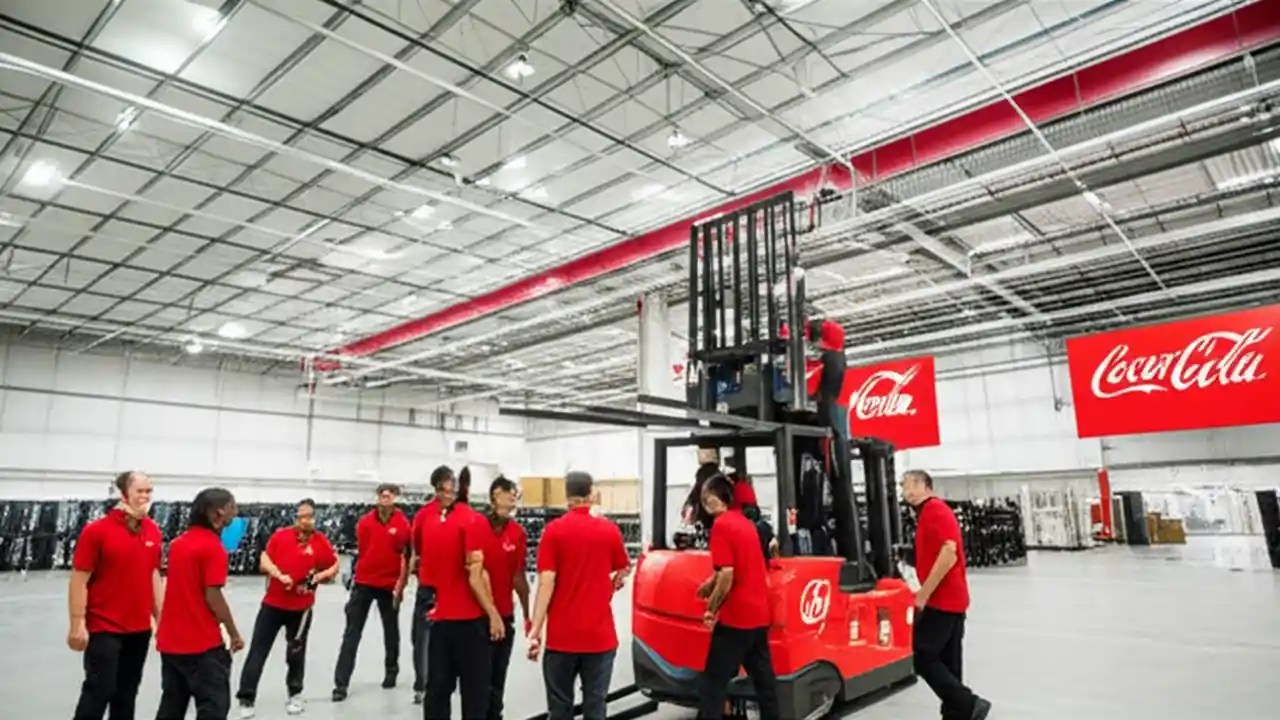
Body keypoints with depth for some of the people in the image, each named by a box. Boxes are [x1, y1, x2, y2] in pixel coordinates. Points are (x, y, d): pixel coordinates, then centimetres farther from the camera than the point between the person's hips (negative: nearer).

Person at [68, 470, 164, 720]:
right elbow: (79, 580, -11)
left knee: (128, 691, 15)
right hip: (103, 628, -5)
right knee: (99, 690, 0)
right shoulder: (96, 530, -12)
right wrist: (77, 624, -13)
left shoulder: (153, 532, 4)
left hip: (140, 628, 5)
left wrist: (160, 616, 10)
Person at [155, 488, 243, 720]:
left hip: (170, 641, 8)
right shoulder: (213, 547, -17)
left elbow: (186, 584, 16)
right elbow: (213, 597, -17)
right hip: (202, 643, -8)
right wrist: (234, 633, -9)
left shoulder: (178, 542, 7)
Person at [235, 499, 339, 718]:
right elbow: (264, 563, -3)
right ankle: (246, 699, 14)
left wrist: (319, 576, -17)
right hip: (273, 604, 1)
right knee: (257, 651, 2)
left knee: (295, 654, 13)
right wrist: (278, 575, -20)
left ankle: (295, 695, 32)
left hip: (301, 607, -1)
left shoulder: (321, 542, -10)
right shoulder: (280, 535, -7)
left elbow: (334, 567, 0)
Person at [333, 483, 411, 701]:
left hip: (390, 586, -1)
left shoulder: (403, 524, -10)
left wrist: (400, 585, -9)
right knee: (351, 634, 1)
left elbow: (405, 557, -7)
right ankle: (341, 684, 6)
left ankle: (391, 672, 36)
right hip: (363, 583, 2)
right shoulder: (364, 522, -2)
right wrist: (356, 576, 11)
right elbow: (361, 551, 8)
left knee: (391, 631, 15)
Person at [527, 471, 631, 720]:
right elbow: (622, 573, 11)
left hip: (561, 634, -1)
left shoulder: (553, 530, -7)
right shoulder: (610, 530, -1)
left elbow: (546, 583, -12)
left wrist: (535, 629, -9)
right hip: (599, 633, 1)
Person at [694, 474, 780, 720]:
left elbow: (727, 575, -22)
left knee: (713, 679, 0)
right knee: (762, 675, 16)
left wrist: (711, 610, -12)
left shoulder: (721, 525, -15)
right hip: (759, 612, 8)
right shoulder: (745, 522, 11)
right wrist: (712, 583, 21)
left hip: (735, 616, -8)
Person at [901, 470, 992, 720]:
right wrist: (924, 593, 15)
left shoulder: (936, 510, -14)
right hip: (952, 600, 10)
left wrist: (923, 595, -22)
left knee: (921, 657, -6)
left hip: (942, 601, -10)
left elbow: (949, 553, -26)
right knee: (948, 663, 11)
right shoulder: (928, 513, 17)